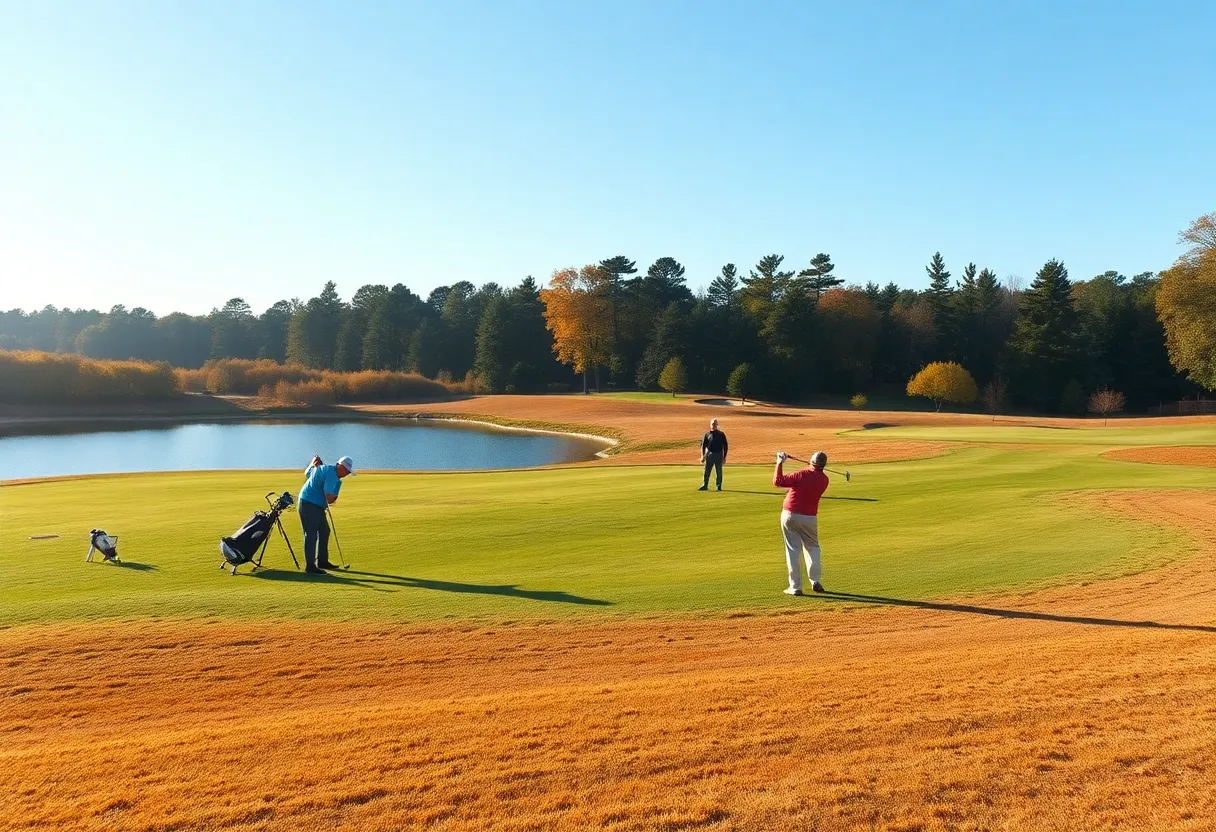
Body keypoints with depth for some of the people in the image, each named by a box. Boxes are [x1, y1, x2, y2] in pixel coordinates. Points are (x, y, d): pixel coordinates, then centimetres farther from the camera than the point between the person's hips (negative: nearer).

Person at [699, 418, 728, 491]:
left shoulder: (721, 434, 6)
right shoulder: (707, 434, 7)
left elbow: (725, 446, 7)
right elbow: (703, 445, 6)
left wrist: (724, 456, 1)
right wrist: (702, 456, -4)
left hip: (719, 455, 0)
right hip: (709, 455, 1)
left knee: (719, 472, 4)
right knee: (707, 471, -1)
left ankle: (719, 486, 13)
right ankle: (705, 486, 4)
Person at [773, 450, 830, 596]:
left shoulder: (802, 474, -14)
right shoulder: (824, 480, 0)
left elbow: (777, 481, -14)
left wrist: (779, 462, -4)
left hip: (789, 515, -3)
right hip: (810, 518, 3)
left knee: (793, 550, 2)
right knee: (812, 547, 22)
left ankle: (795, 587, 1)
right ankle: (815, 581, 12)